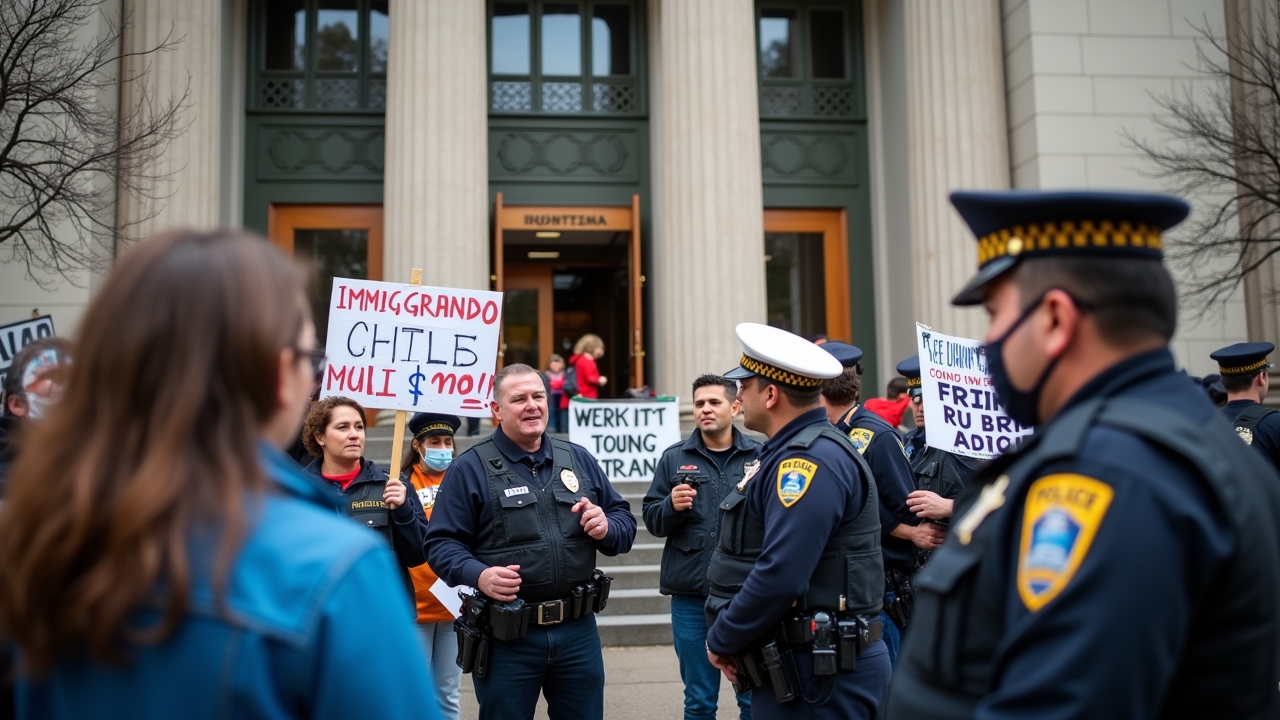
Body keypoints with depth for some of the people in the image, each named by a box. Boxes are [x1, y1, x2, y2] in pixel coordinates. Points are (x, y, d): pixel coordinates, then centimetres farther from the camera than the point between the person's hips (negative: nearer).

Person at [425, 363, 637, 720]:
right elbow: (441, 542, -5)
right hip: (506, 636, -3)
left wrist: (607, 528, -8)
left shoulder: (579, 459, 10)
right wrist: (478, 575, -23)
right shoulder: (470, 468, -2)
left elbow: (625, 520, 15)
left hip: (578, 630, 4)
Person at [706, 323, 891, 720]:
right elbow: (754, 555, 16)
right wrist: (729, 639, 6)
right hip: (796, 666, 9)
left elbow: (780, 576, -27)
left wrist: (722, 641, -13)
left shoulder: (810, 460, -19)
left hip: (819, 674, -9)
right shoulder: (793, 452, 13)